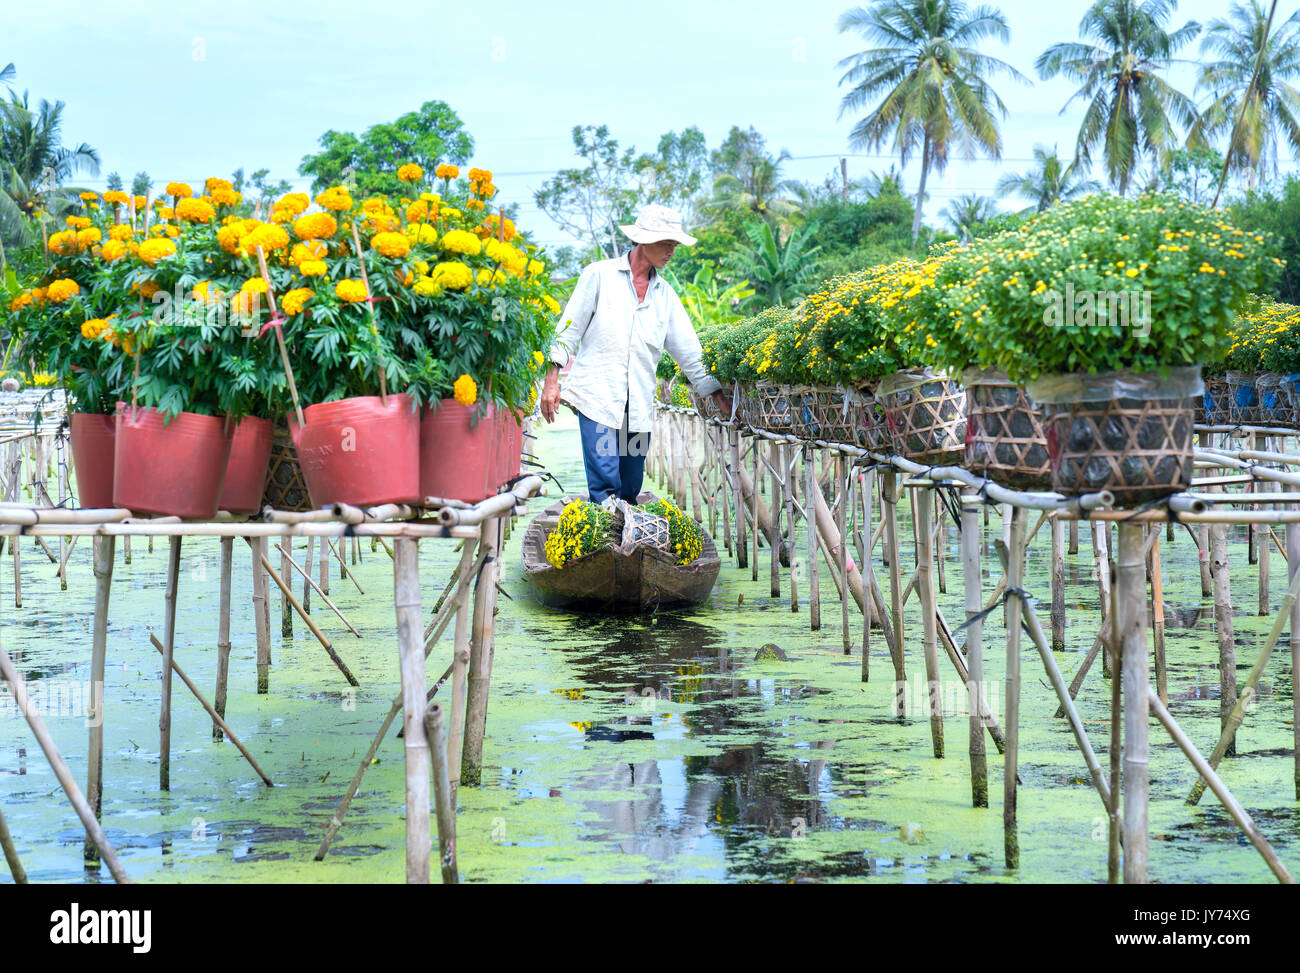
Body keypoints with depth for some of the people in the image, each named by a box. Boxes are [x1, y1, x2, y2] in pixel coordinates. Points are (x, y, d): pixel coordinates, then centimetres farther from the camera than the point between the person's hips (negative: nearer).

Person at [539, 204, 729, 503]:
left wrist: (720, 398, 11)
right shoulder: (599, 274, 3)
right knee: (604, 485, -15)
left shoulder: (665, 294, 14)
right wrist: (552, 381, -3)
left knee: (630, 491, 5)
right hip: (597, 396, -4)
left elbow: (689, 350, 16)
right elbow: (570, 329, 3)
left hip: (640, 406, 4)